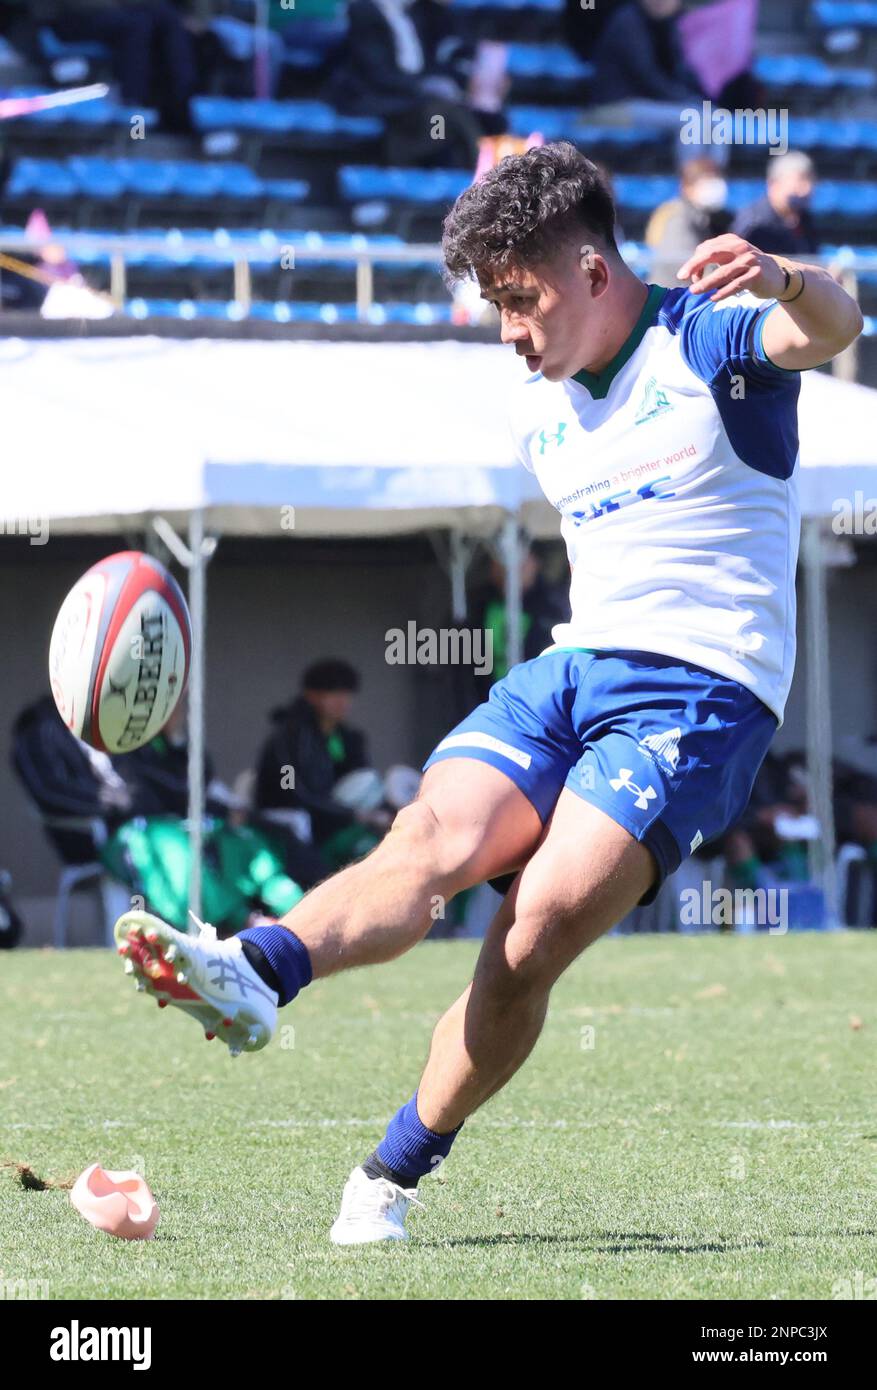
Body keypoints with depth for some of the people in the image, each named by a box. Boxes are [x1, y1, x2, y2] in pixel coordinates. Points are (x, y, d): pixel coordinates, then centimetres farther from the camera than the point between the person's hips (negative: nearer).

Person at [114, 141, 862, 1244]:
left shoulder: (709, 343, -5)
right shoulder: (536, 410, 17)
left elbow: (830, 331, -27)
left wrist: (787, 282, -48)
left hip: (701, 697, -6)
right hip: (569, 667, 6)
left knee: (541, 926, -22)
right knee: (432, 836, -23)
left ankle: (392, 1176, -13)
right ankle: (254, 975, -50)